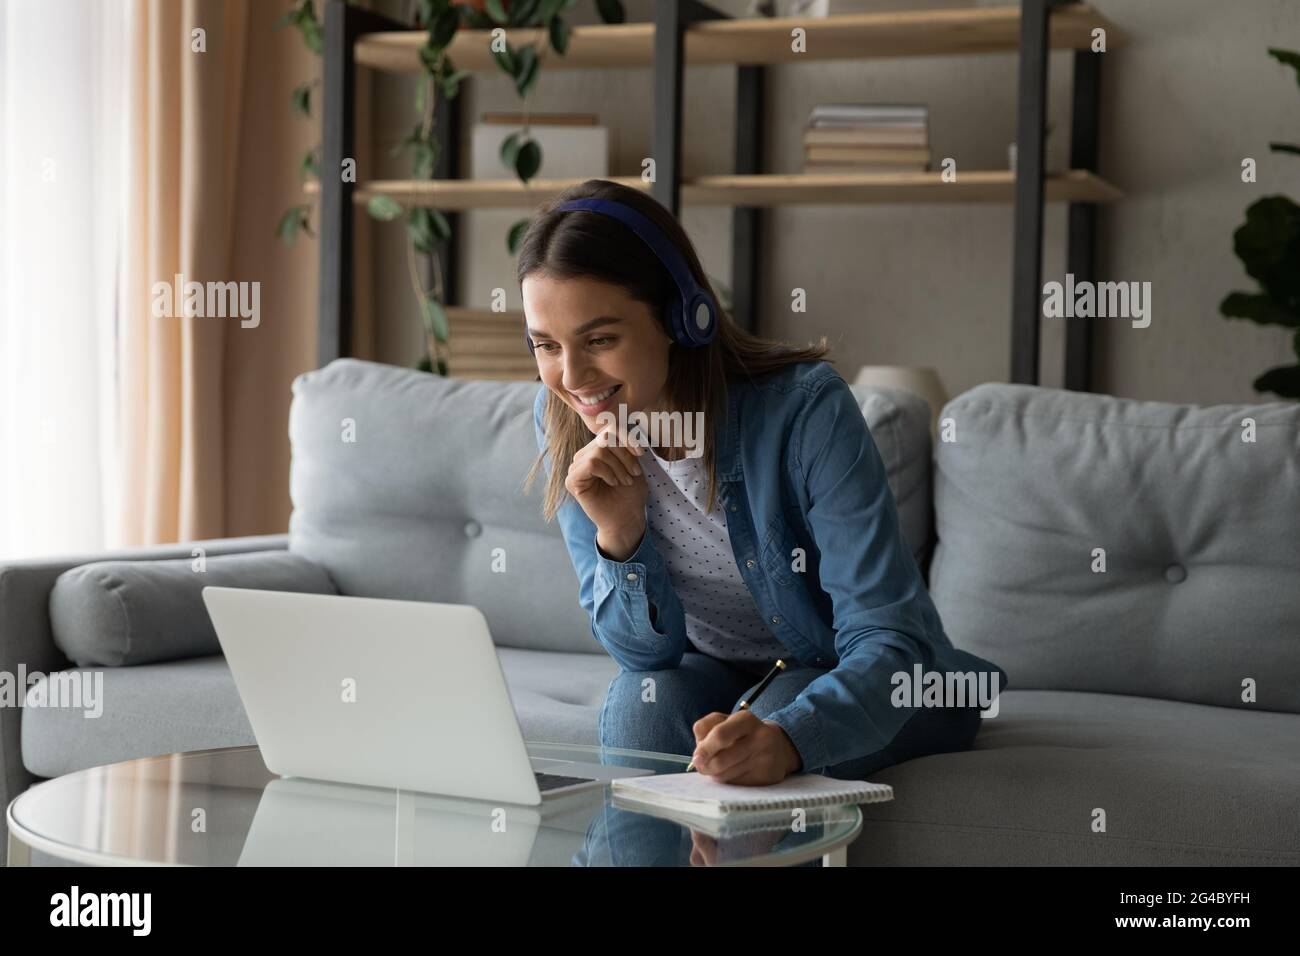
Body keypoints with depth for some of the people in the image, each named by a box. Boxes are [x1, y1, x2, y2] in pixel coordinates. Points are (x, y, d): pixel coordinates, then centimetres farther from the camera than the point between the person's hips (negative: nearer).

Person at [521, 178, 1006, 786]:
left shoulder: (806, 409, -30)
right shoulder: (561, 420, -16)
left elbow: (889, 644, -34)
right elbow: (645, 650, -12)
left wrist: (786, 740, -55)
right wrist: (618, 535, -33)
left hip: (869, 684, -2)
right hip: (715, 669, 3)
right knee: (642, 704, -29)